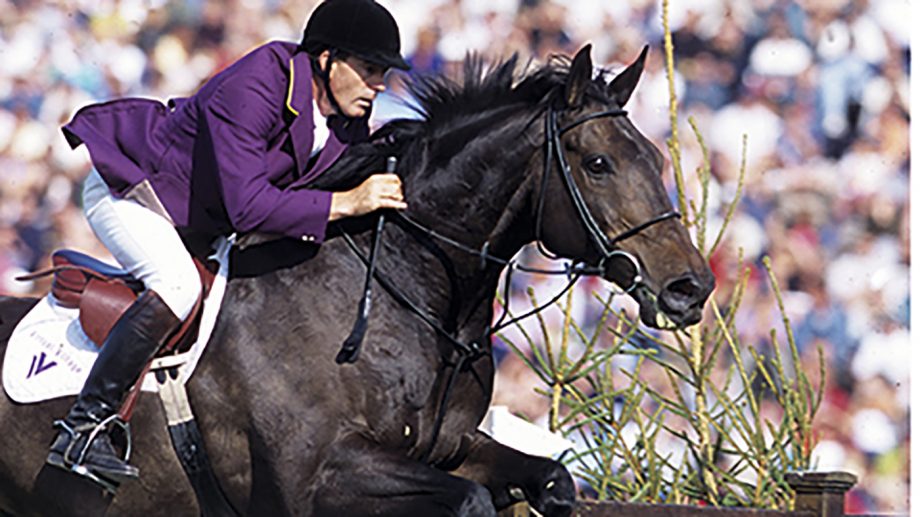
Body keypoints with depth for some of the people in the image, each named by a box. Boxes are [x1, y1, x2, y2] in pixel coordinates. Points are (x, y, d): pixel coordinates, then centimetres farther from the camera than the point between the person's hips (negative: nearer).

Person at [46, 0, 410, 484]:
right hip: (127, 186, -9)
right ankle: (81, 429, -28)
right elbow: (247, 205, -41)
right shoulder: (252, 90, -35)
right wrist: (346, 203, -41)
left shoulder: (349, 120, -9)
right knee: (179, 285, -32)